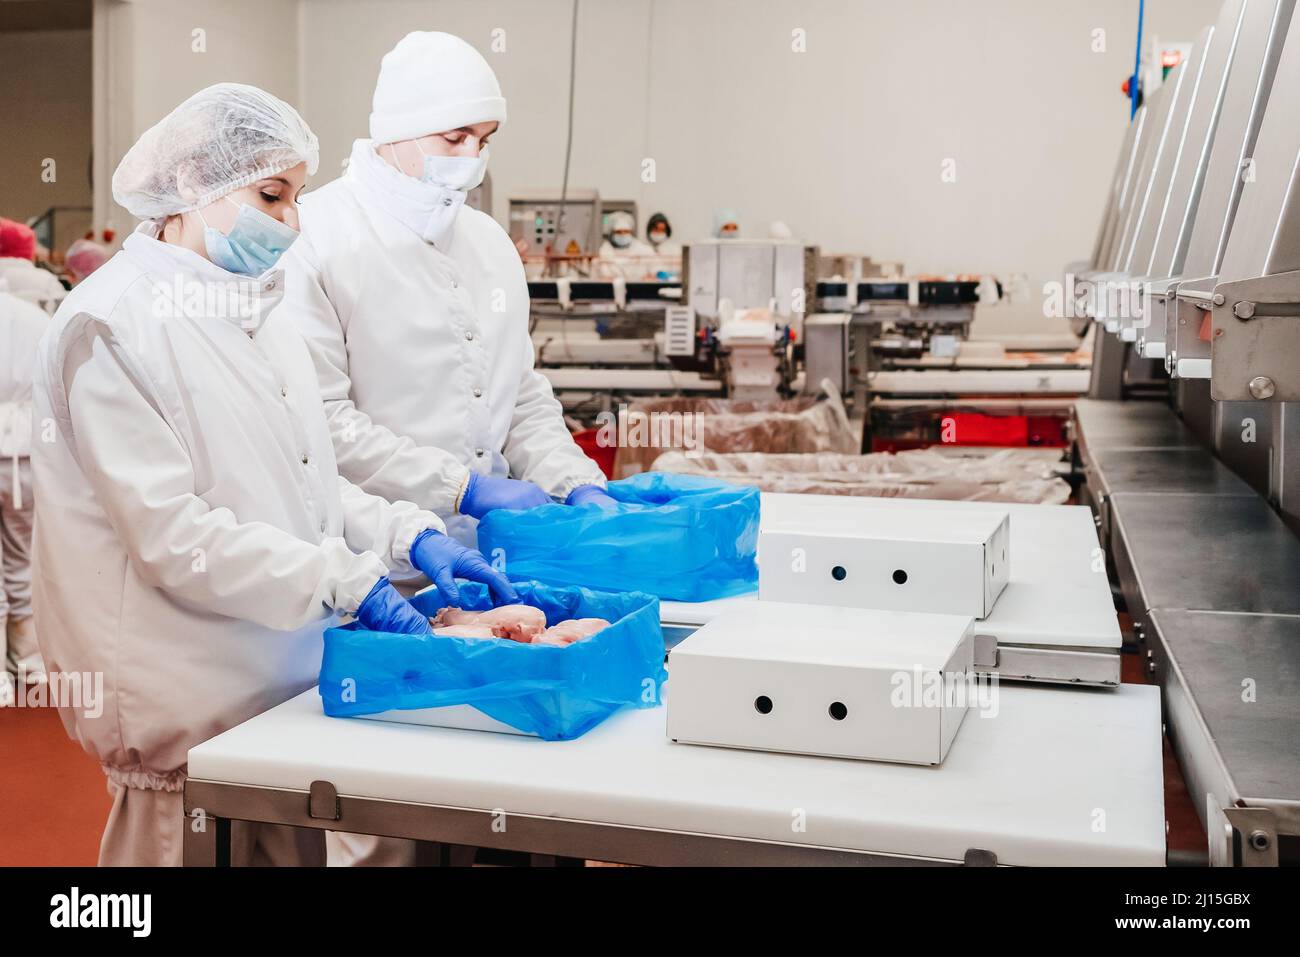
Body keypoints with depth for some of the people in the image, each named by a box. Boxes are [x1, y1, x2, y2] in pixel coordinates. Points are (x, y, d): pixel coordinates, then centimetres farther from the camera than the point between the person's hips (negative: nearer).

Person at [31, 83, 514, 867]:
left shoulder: (255, 306, 12)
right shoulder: (113, 325, -13)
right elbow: (173, 536, -20)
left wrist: (413, 537, -4)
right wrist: (348, 582, -23)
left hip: (284, 681, 8)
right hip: (188, 705, -7)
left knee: (298, 847, 15)